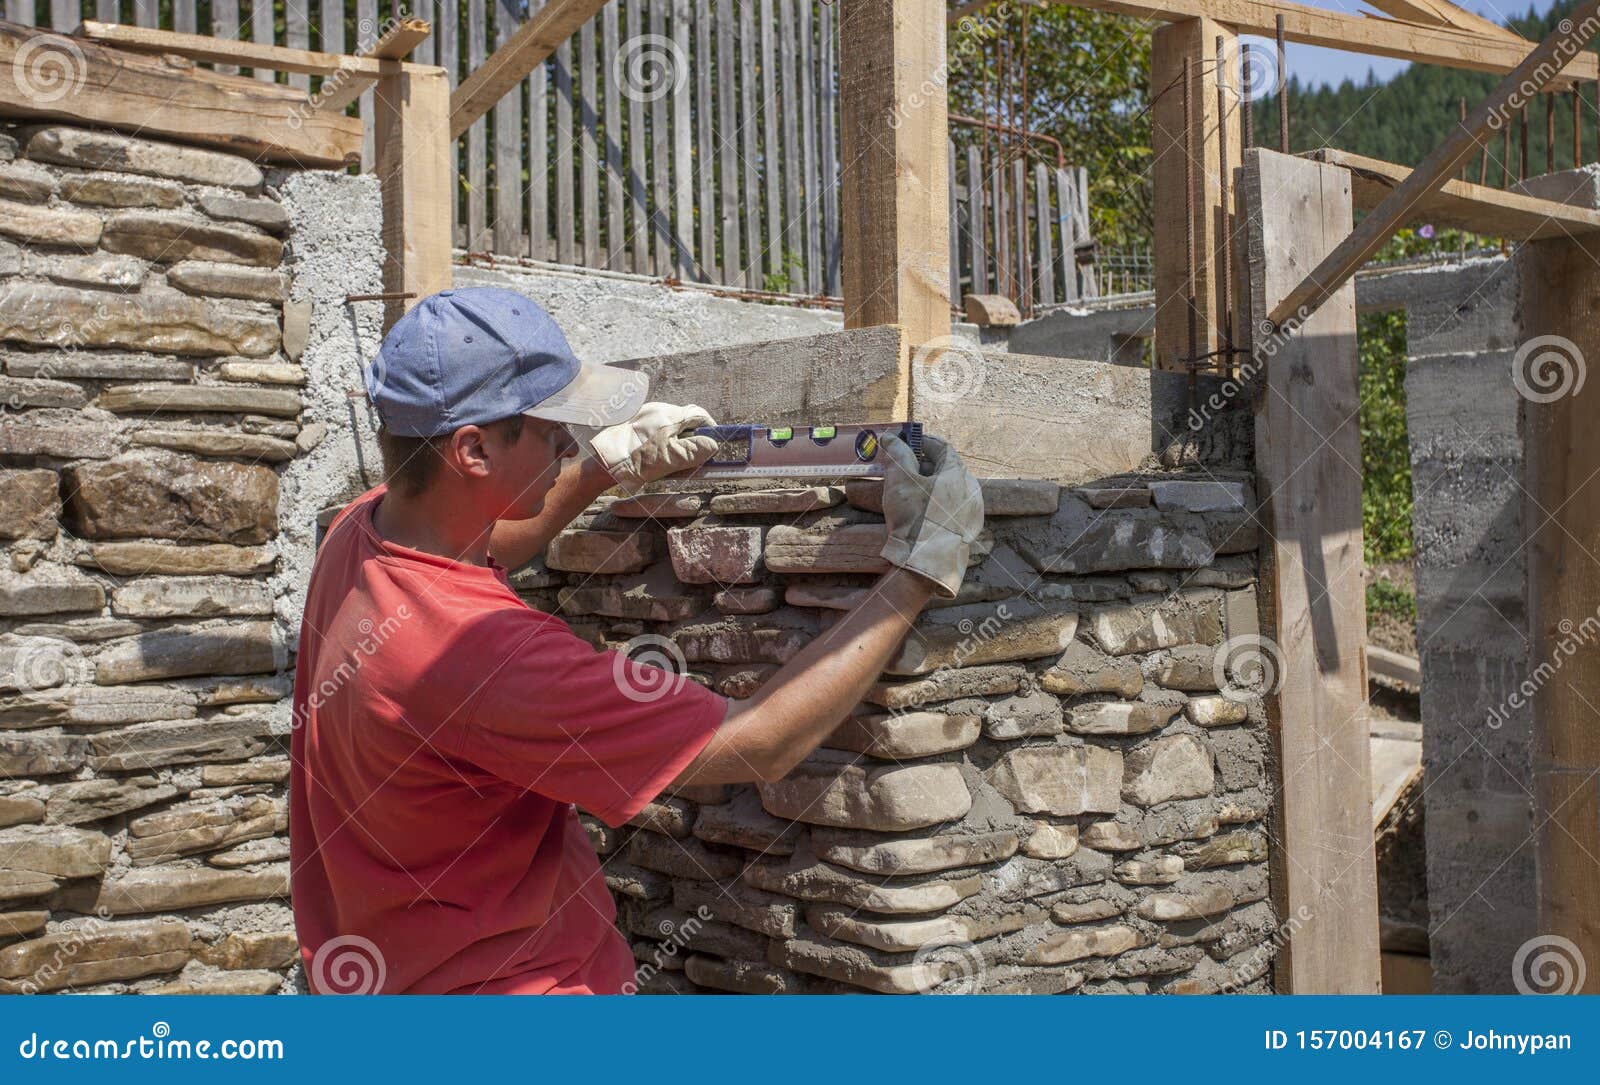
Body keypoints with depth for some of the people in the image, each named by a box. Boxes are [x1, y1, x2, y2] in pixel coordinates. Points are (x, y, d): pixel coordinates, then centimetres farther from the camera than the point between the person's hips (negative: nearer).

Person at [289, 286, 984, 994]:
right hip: (499, 982, -9)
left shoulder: (361, 528, -6)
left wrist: (606, 466, 11)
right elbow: (760, 744, -27)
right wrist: (919, 565, -20)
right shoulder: (473, 650, -33)